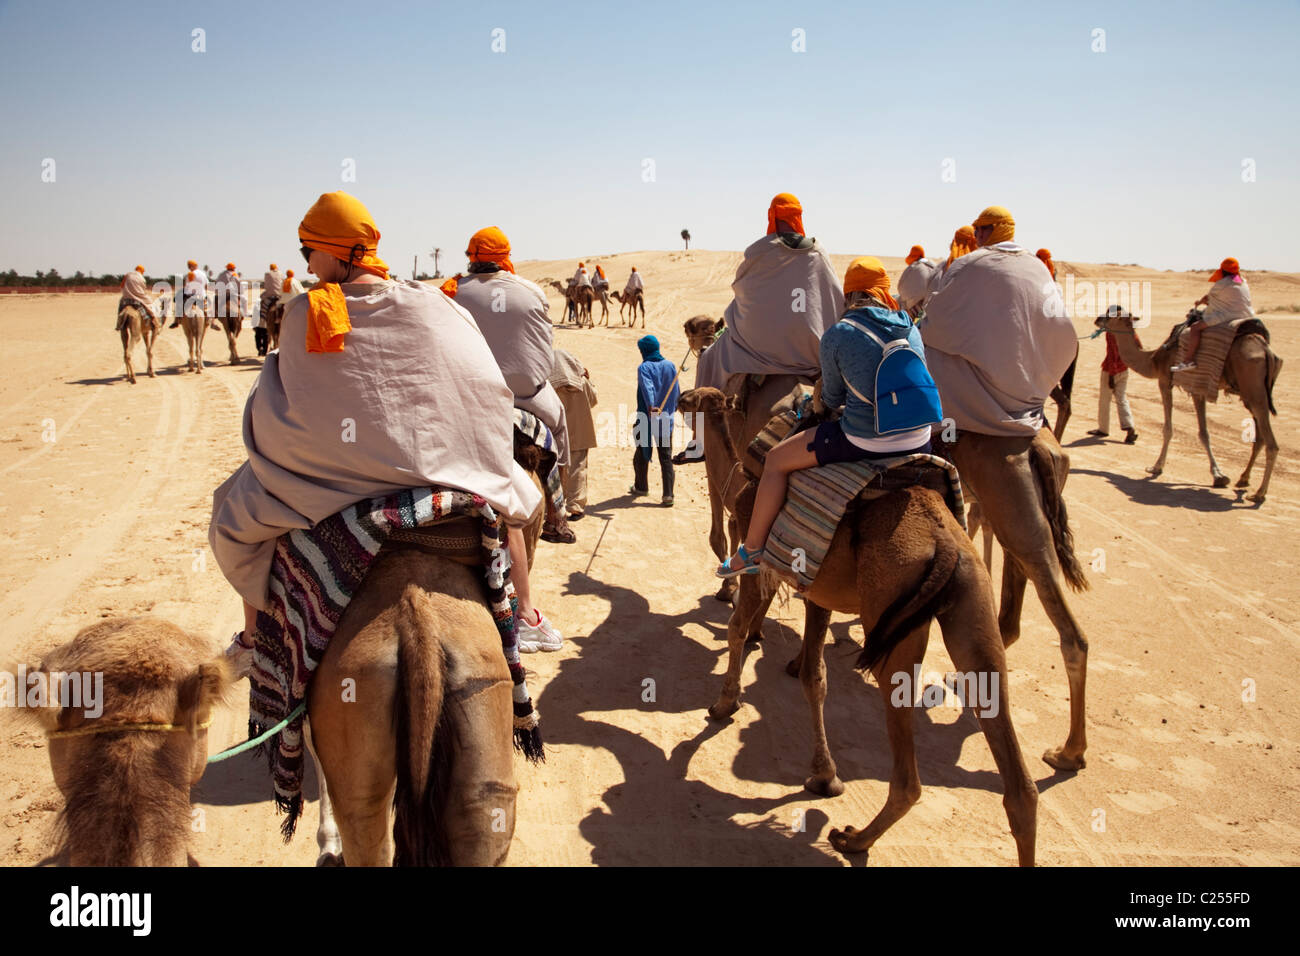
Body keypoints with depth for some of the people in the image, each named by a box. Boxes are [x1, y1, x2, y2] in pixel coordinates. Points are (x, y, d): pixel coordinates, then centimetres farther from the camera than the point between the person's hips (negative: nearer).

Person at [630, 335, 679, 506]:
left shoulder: (644, 367, -8)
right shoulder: (670, 366, 4)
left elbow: (647, 387, -26)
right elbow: (677, 391, 10)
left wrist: (651, 406, -41)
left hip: (646, 418, -3)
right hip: (666, 420, 3)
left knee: (642, 453, 16)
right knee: (666, 456, 3)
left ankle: (641, 487, 30)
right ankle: (668, 495, -4)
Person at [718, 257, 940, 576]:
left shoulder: (837, 334, -7)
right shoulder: (911, 329, 6)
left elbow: (832, 398, 3)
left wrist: (822, 398, 28)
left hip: (864, 444, -5)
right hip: (918, 445, 5)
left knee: (776, 460, 12)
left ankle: (752, 551, 19)